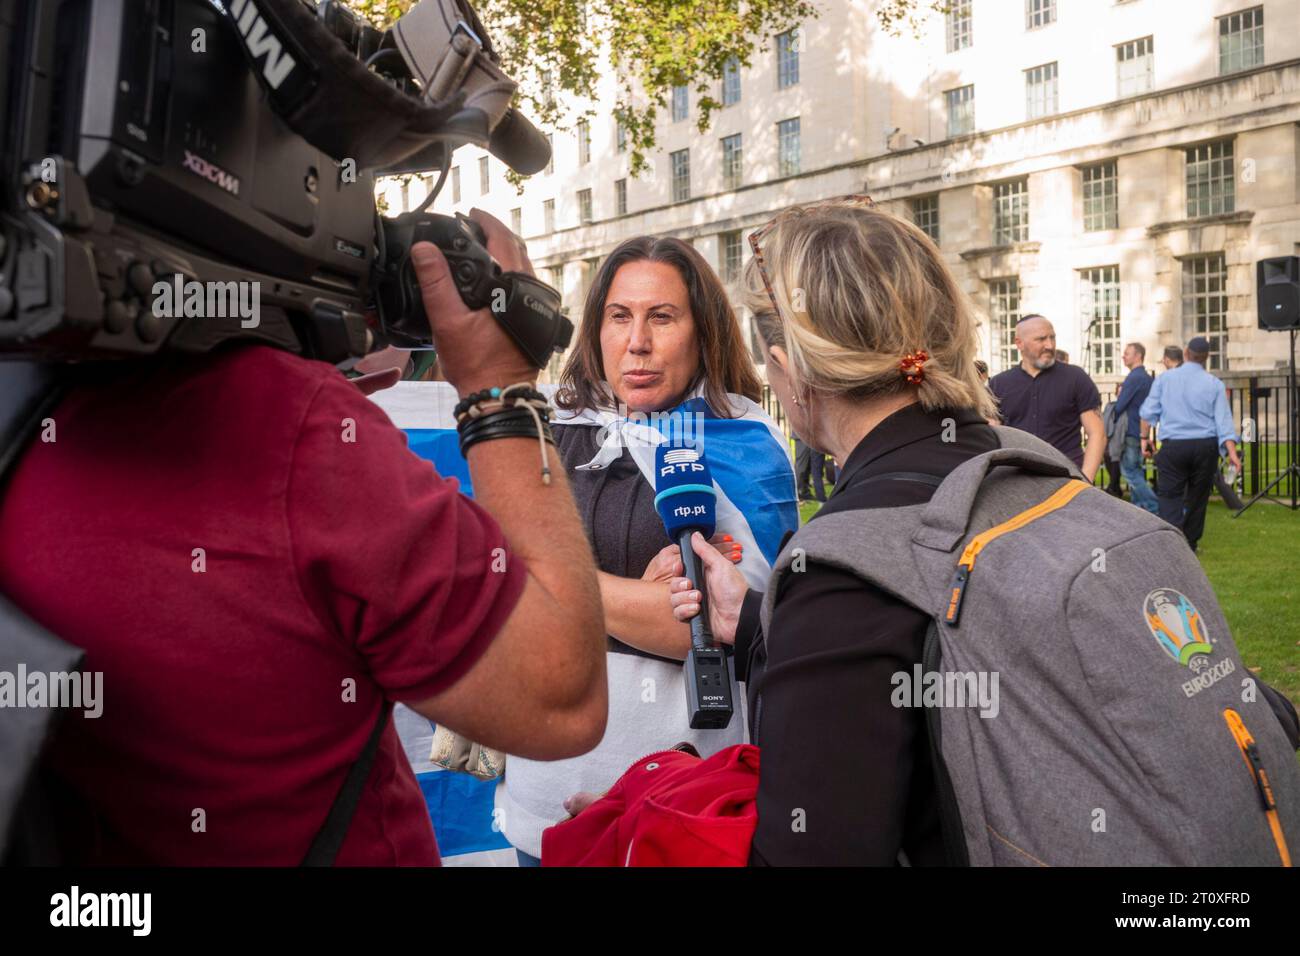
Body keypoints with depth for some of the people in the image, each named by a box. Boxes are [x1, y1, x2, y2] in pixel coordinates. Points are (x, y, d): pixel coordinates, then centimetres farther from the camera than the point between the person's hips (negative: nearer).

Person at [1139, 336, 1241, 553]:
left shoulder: (1165, 378, 3)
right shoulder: (1214, 384, 4)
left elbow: (1148, 412, 3)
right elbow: (1223, 420, -3)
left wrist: (1145, 438, 13)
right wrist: (1231, 452, -7)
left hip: (1173, 446, -2)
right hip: (1206, 446, 2)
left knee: (1170, 497, -4)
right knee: (1198, 497, 14)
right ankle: (1190, 547, 23)